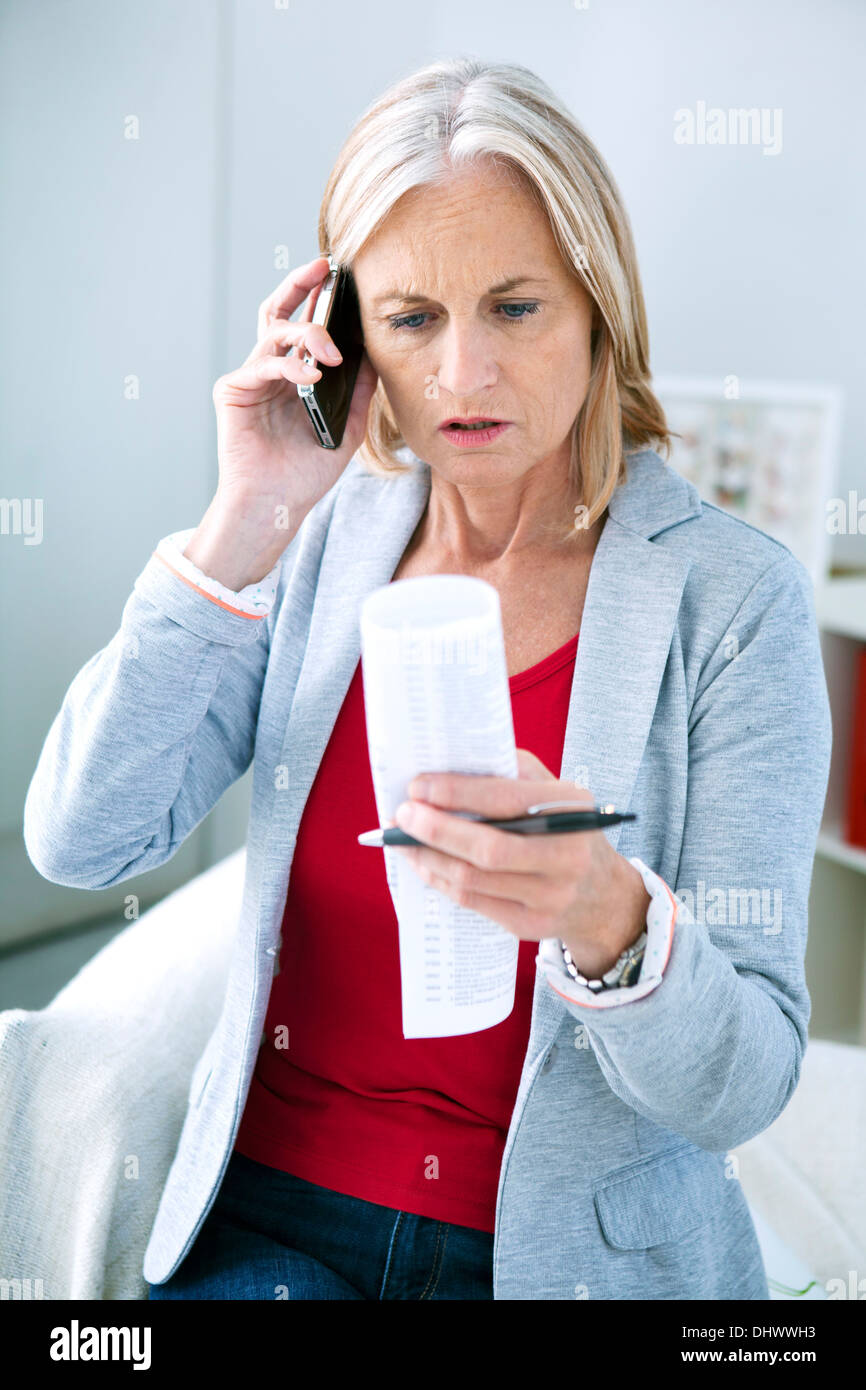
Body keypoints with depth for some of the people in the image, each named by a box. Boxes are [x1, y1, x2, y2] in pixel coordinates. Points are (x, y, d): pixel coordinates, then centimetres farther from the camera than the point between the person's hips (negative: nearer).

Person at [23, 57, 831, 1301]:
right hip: (271, 1216, 2)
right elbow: (82, 842, -10)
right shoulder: (327, 539, -1)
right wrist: (243, 528, -16)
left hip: (564, 1248, -1)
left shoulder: (733, 596, -12)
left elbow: (742, 1089, -13)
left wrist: (615, 923, -35)